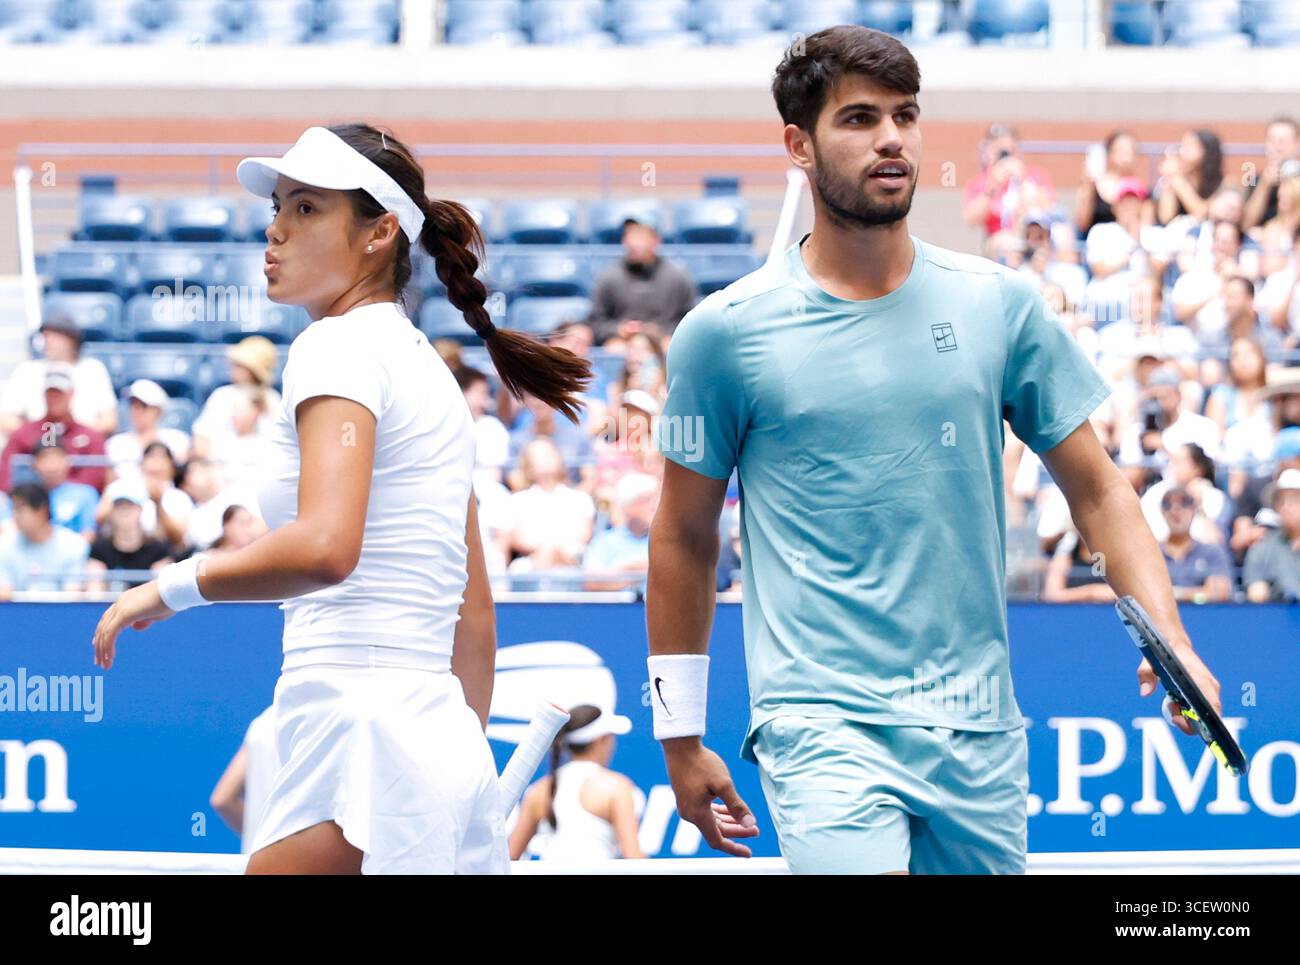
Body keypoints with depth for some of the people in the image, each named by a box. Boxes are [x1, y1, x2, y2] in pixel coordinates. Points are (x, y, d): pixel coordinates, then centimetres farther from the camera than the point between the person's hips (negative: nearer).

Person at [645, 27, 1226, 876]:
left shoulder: (1001, 305, 5)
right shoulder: (725, 333, -2)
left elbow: (1098, 492, 9)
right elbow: (684, 541, 8)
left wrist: (1170, 641, -6)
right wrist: (680, 740, 10)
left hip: (979, 738, 4)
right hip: (825, 732, -4)